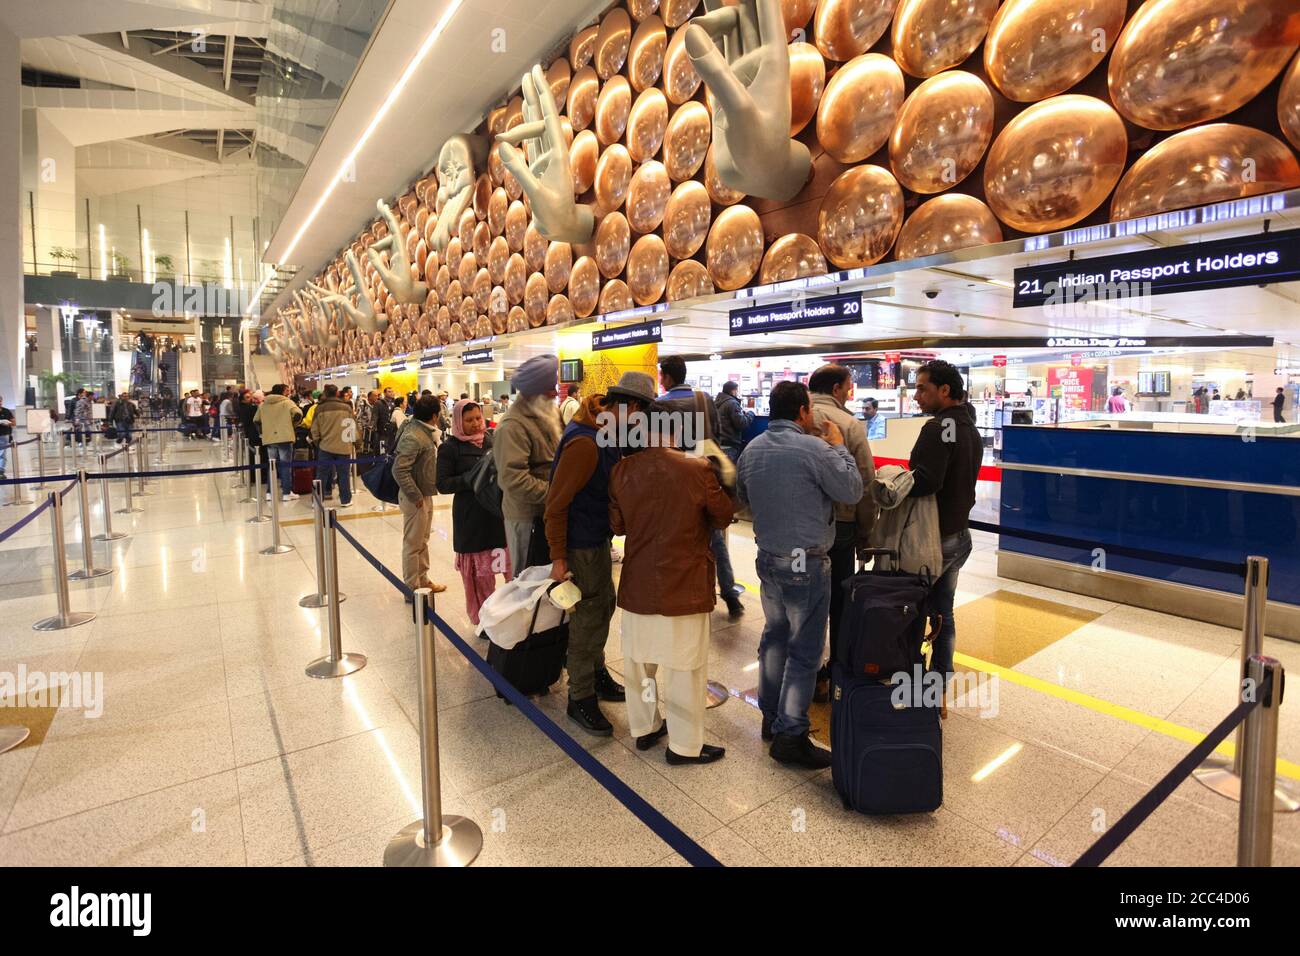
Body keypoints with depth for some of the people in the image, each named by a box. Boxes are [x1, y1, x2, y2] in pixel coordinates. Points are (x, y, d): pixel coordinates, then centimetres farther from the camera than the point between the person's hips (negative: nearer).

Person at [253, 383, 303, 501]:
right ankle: (286, 493, 1)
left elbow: (256, 420, 13)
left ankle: (270, 492, 15)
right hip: (285, 437, -4)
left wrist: (266, 429, 20)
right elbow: (298, 414, -17)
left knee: (271, 465, 13)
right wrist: (293, 424, 0)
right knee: (285, 465, 1)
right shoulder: (287, 402, -3)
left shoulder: (263, 405, 12)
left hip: (269, 439, 4)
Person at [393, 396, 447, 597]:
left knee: (423, 541, 21)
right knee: (413, 544, 3)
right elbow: (399, 470, -27)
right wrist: (415, 496, -21)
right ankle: (412, 590, 15)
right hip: (416, 499, -9)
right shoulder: (413, 437, -23)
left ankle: (423, 581, 35)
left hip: (426, 495, 10)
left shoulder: (424, 431, 6)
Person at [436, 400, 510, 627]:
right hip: (471, 517, -3)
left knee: (513, 564, 0)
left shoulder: (490, 439, 8)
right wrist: (471, 478, -18)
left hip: (497, 510, 3)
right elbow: (442, 484, -5)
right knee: (479, 573, 6)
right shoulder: (450, 447, -2)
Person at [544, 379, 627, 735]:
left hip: (599, 538, 9)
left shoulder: (607, 434, 3)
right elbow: (557, 502, -24)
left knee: (604, 605, 20)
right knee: (587, 616, 2)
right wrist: (558, 556, -20)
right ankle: (580, 699, 19)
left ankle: (596, 673, 40)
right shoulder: (584, 443, -26)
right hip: (580, 544, -9)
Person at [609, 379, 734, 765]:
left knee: (639, 659, 19)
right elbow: (724, 516, -3)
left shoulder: (622, 471, -7)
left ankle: (644, 726, 37)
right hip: (684, 585, -4)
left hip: (638, 582, 4)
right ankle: (684, 745, 23)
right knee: (684, 667, 10)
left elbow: (617, 525, 4)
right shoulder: (697, 469, -18)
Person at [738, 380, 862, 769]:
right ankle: (789, 737, 11)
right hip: (806, 563, -7)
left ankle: (771, 717, 32)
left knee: (774, 636, 20)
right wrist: (838, 447, 1)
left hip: (768, 558, 7)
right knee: (804, 650, 3)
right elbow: (853, 492, -9)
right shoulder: (814, 448, -19)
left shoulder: (752, 450, 3)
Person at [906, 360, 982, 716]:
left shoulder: (938, 427, -19)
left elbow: (925, 482, -31)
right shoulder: (971, 429, 11)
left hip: (931, 539, -9)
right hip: (959, 535, 9)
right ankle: (940, 693, 28)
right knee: (942, 614, 17)